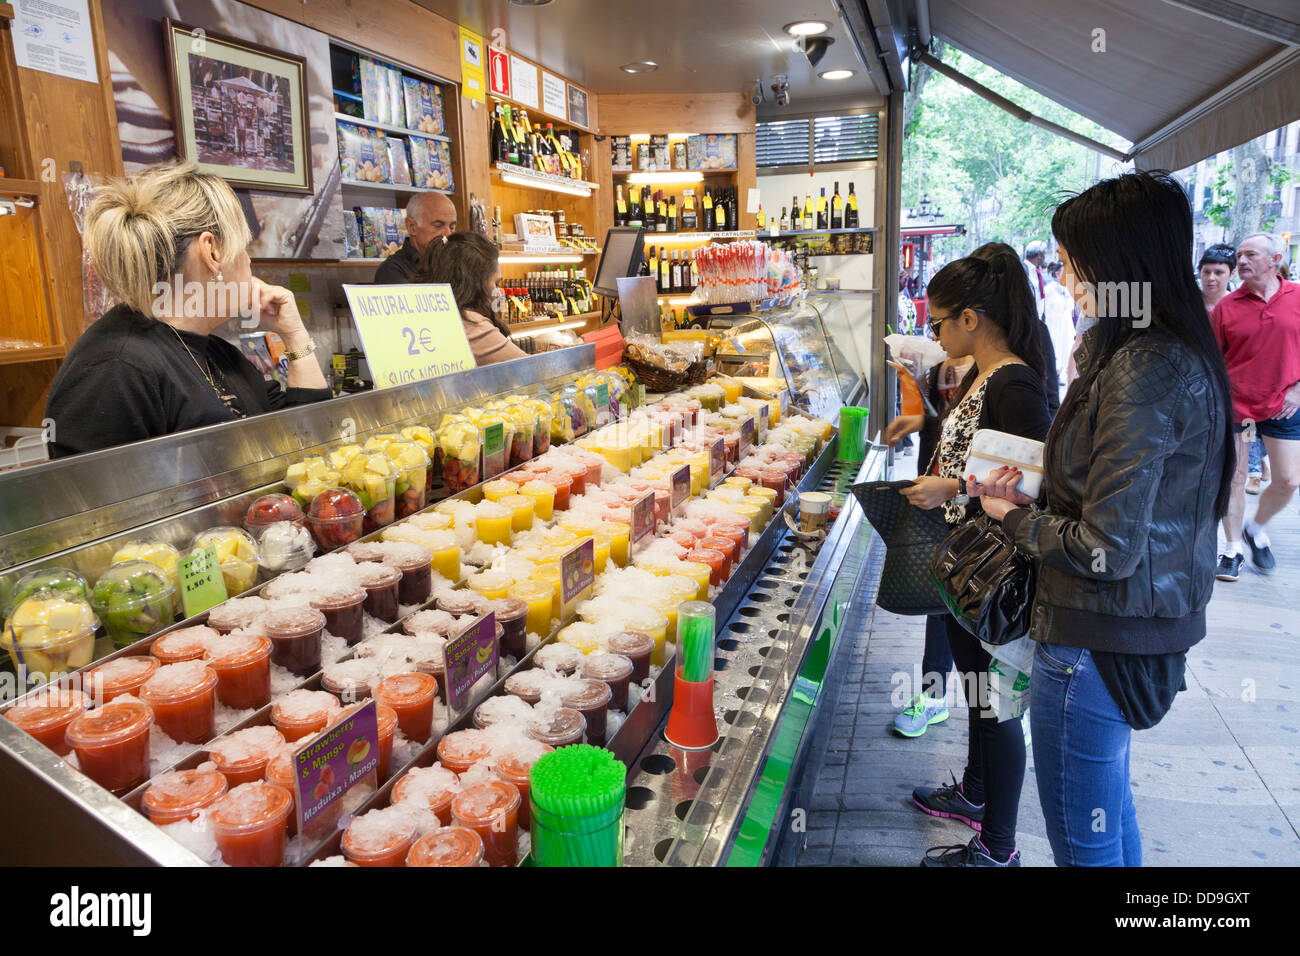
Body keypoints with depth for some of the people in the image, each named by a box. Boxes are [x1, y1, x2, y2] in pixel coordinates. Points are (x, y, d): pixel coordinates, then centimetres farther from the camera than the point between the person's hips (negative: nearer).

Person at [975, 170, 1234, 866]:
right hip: (1139, 626, 10)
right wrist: (1033, 488, 5)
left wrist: (1016, 519, -9)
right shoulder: (1179, 353, 7)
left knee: (1082, 838, 9)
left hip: (1097, 644, -10)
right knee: (1109, 804, 29)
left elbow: (1106, 550, -26)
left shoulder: (1143, 372, -25)